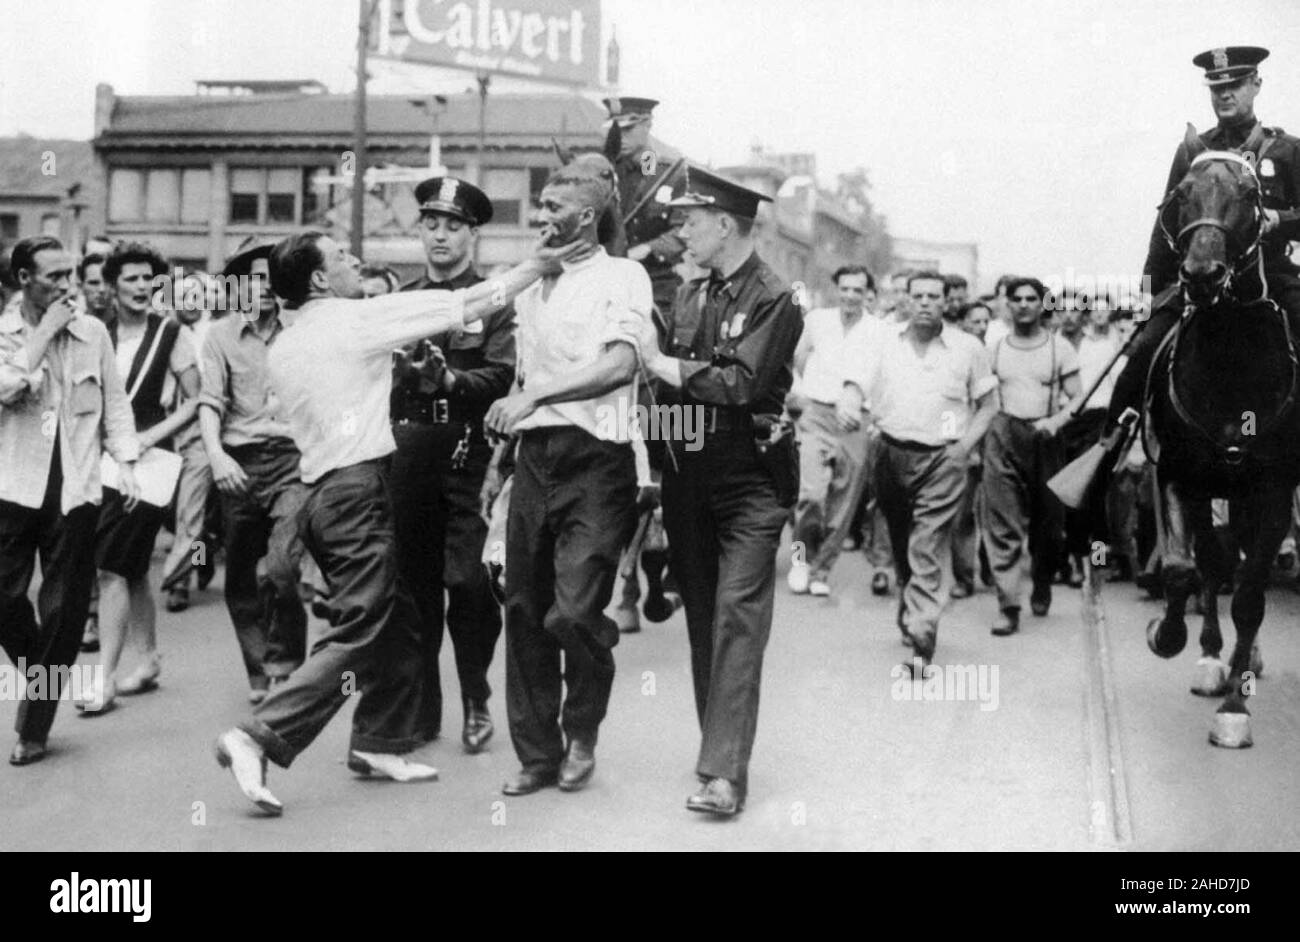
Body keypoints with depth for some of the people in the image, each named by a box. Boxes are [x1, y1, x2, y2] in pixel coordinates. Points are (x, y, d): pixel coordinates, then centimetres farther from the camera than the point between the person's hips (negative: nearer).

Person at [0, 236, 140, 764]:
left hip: (74, 489, 1)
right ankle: (43, 677, 26)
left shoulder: (93, 333, 5)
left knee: (63, 610, 1)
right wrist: (45, 332, -14)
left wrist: (127, 466, 1)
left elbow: (115, 402, 10)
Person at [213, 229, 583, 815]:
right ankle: (258, 736, -19)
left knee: (396, 619, 17)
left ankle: (377, 742, 20)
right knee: (356, 633, -11)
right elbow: (469, 305, -4)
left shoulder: (281, 349, 14)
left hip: (319, 491, 9)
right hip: (359, 489, -9)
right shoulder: (358, 317, -7)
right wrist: (537, 266, 7)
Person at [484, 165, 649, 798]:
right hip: (534, 455, 6)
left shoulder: (621, 277, -3)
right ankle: (537, 753, 16)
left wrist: (535, 395, -21)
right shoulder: (531, 285, 19)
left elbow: (620, 365, -17)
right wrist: (504, 424, 13)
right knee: (525, 608, 5)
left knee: (574, 612, -14)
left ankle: (582, 732, 12)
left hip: (595, 457, -6)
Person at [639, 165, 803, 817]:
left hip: (750, 476, -6)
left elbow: (742, 383, -17)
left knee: (737, 613, -11)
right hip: (689, 471, 6)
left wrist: (667, 366, -11)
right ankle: (717, 745, 20)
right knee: (701, 614, 10)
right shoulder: (688, 296, 13)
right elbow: (664, 381, 12)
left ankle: (725, 773, -14)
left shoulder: (774, 299, -7)